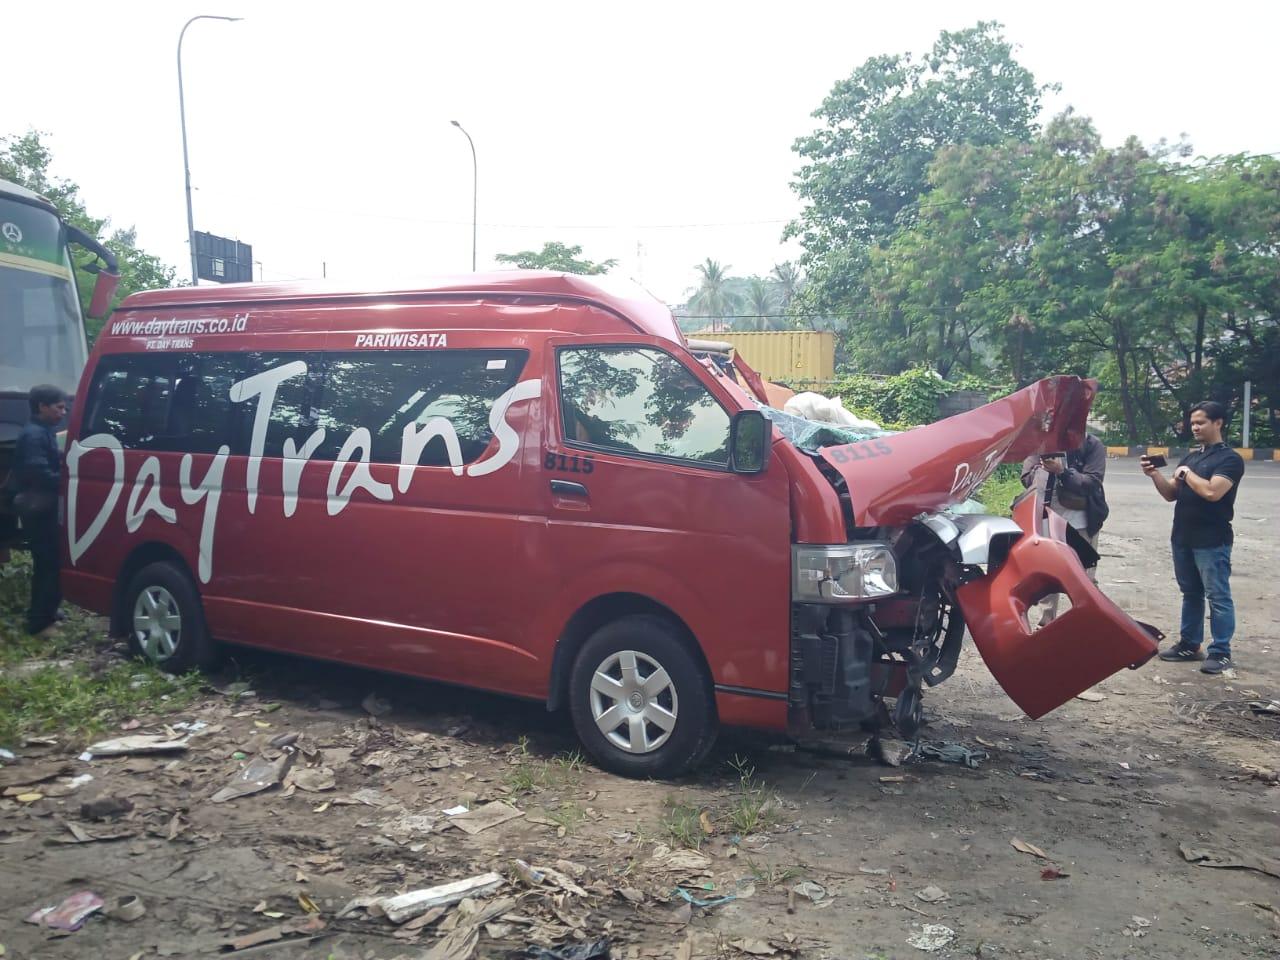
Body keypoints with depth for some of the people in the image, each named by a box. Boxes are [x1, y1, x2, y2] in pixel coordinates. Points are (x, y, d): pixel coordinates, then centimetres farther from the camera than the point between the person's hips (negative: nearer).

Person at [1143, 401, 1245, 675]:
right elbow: (1171, 494, 11)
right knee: (1190, 593, 14)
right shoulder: (1190, 457, 14)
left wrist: (1186, 473, -10)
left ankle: (1221, 652, 4)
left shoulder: (1230, 459, -8)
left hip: (1212, 541, -7)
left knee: (1217, 596, -1)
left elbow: (1212, 491, -24)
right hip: (1183, 538, 7)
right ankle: (1189, 644, 23)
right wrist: (1155, 474, -6)